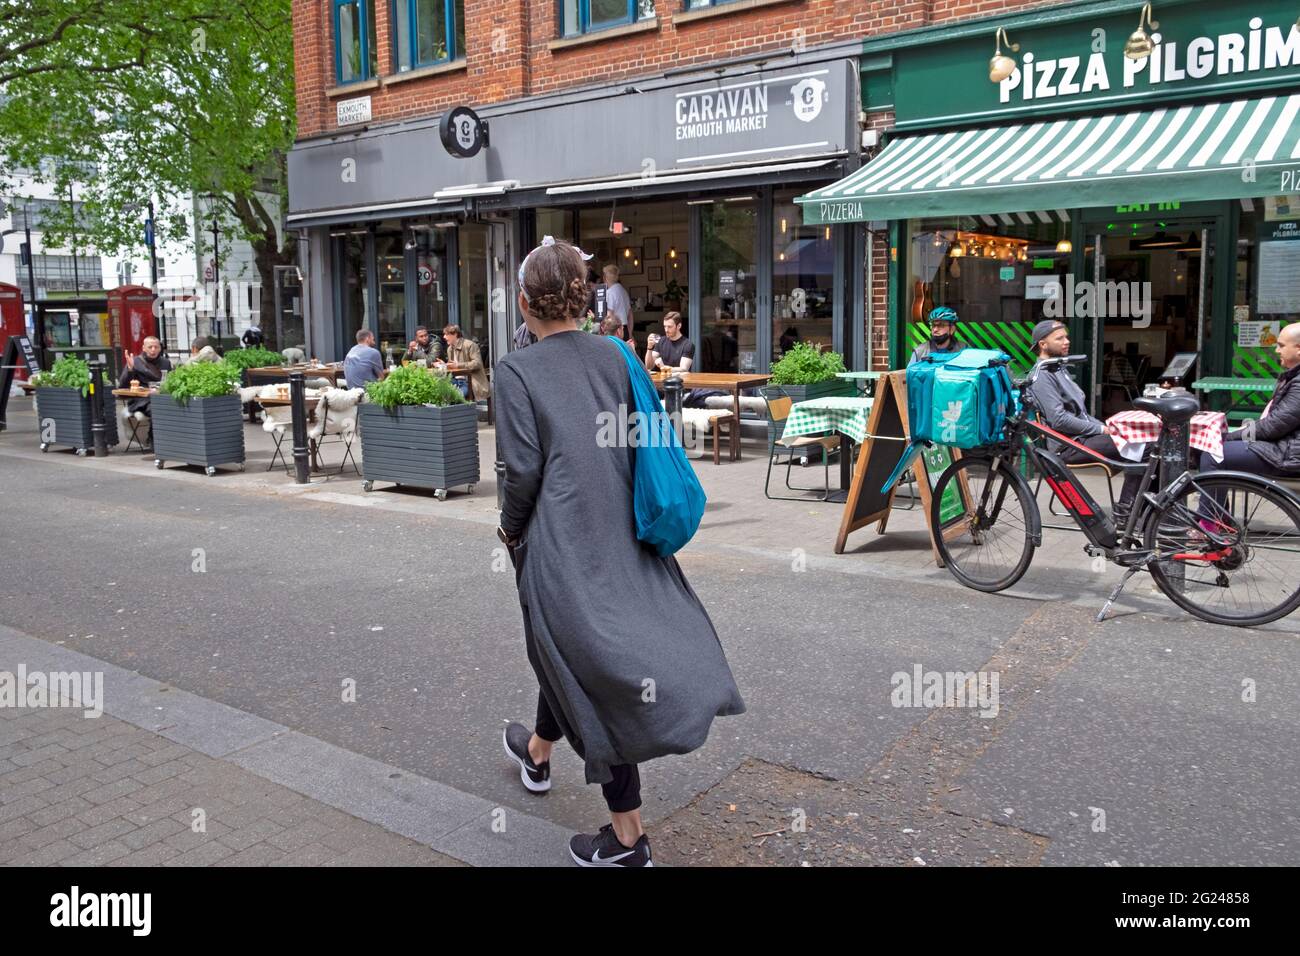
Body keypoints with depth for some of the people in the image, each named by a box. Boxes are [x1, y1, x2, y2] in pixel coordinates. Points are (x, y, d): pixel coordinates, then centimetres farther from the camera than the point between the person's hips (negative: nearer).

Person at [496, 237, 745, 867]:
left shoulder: (517, 370, -10)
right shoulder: (615, 355, 4)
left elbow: (523, 466, -14)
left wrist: (510, 529, 3)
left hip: (557, 538, -6)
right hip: (617, 532, 6)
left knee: (578, 658, 2)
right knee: (572, 649, 24)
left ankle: (627, 838, 9)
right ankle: (537, 752, 51)